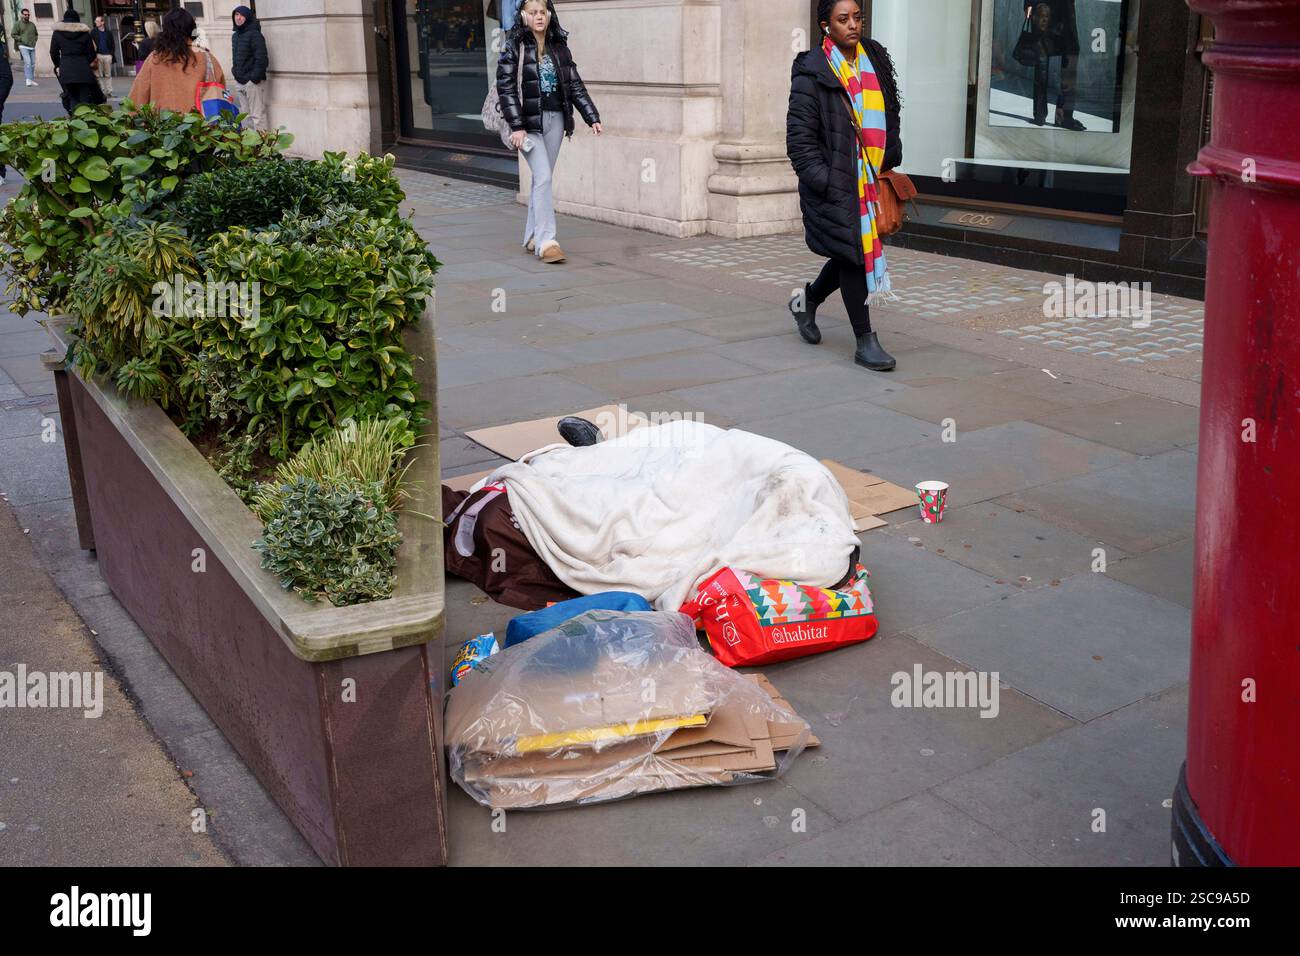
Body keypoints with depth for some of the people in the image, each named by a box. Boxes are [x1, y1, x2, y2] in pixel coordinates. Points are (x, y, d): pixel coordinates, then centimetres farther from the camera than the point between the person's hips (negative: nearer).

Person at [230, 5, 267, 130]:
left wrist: (255, 77, -19)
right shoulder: (235, 36, 16)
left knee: (257, 116, -8)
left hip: (253, 82, -8)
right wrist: (235, 71, 13)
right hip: (239, 82, 8)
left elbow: (261, 58, -16)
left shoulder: (254, 34, -9)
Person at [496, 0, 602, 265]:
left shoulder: (559, 46, 10)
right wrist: (517, 126, -17)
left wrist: (592, 118, 6)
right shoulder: (515, 46, -4)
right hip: (529, 122, -5)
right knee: (543, 178, -15)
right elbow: (506, 87, -9)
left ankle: (532, 237, 21)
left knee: (542, 179, 10)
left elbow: (575, 85, 13)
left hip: (555, 119, 5)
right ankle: (545, 241, -15)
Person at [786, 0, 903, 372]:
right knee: (853, 253, -5)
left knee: (860, 251, 12)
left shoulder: (875, 60, 11)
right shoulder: (812, 73, -8)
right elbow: (800, 136, -10)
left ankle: (808, 299, 38)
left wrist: (889, 166, 14)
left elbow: (889, 117, 21)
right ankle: (865, 342, 5)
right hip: (834, 182, -6)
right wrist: (823, 182, -15)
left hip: (869, 179, 7)